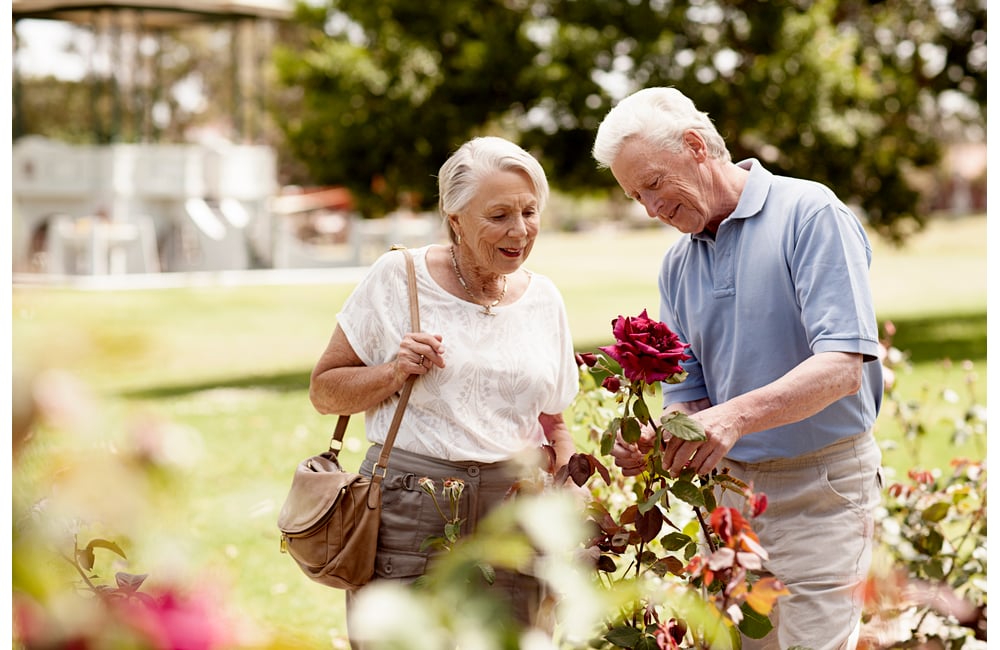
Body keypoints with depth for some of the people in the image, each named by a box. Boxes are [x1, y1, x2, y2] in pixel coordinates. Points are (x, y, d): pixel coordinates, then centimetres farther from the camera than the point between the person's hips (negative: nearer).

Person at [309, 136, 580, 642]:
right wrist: (394, 372, -13)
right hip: (409, 512, -3)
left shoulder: (543, 298, 10)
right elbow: (324, 390, 3)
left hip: (515, 514, 3)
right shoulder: (399, 277, -2)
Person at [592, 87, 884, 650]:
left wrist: (736, 416, -34)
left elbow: (841, 367, -21)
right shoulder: (678, 264, 11)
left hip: (821, 485, -6)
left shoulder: (810, 214, -11)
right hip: (732, 487, 6)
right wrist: (654, 440, -12)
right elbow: (690, 393, 11)